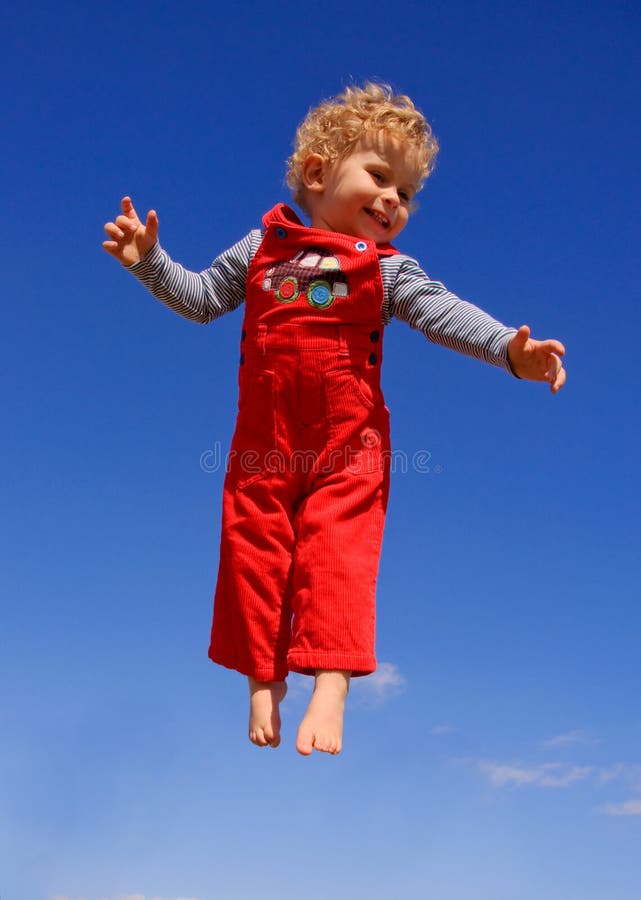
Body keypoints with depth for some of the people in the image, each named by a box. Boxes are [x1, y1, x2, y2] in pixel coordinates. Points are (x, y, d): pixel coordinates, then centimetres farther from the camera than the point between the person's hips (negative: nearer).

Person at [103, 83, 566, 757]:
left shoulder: (389, 269, 5)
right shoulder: (262, 246, 10)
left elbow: (443, 313, -9)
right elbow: (201, 298, 18)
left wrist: (510, 349, -25)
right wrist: (149, 260, 5)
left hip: (348, 443, -2)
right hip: (264, 442, 2)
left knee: (337, 549, -10)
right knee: (255, 546, 4)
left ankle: (330, 690, -8)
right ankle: (263, 684, 17)